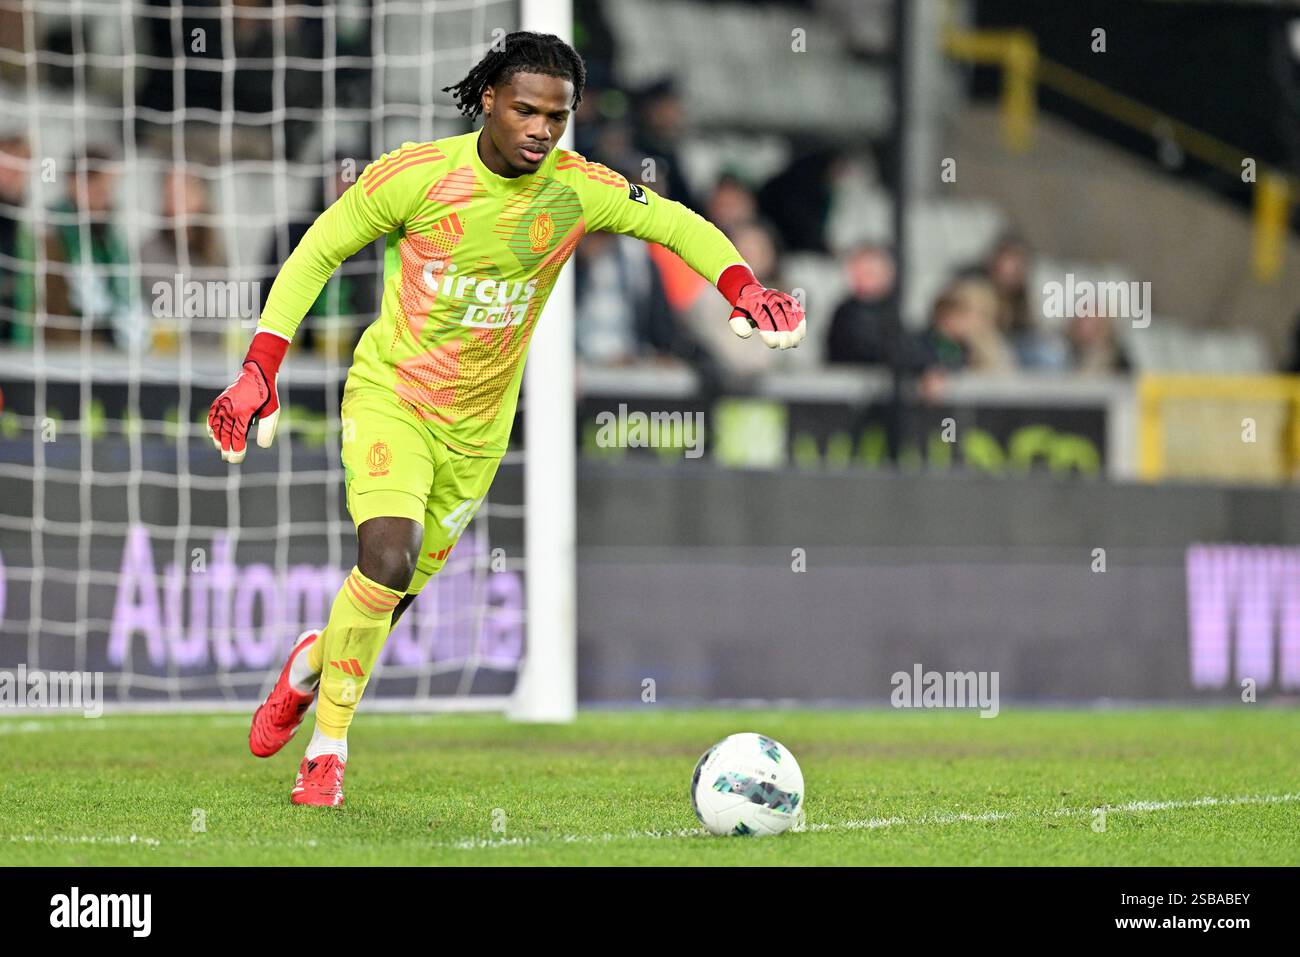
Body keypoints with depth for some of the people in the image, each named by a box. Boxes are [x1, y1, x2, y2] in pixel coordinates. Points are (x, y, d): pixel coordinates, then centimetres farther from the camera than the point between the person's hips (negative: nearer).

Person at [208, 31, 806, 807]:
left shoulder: (577, 190, -9)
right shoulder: (417, 175, -16)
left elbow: (676, 223, -1)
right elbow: (317, 253, -5)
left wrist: (742, 288, -21)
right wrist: (261, 372, -11)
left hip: (476, 426, 4)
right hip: (388, 394, -3)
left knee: (396, 597, 7)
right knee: (387, 560, -24)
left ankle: (314, 665, 42)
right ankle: (328, 745, -7)